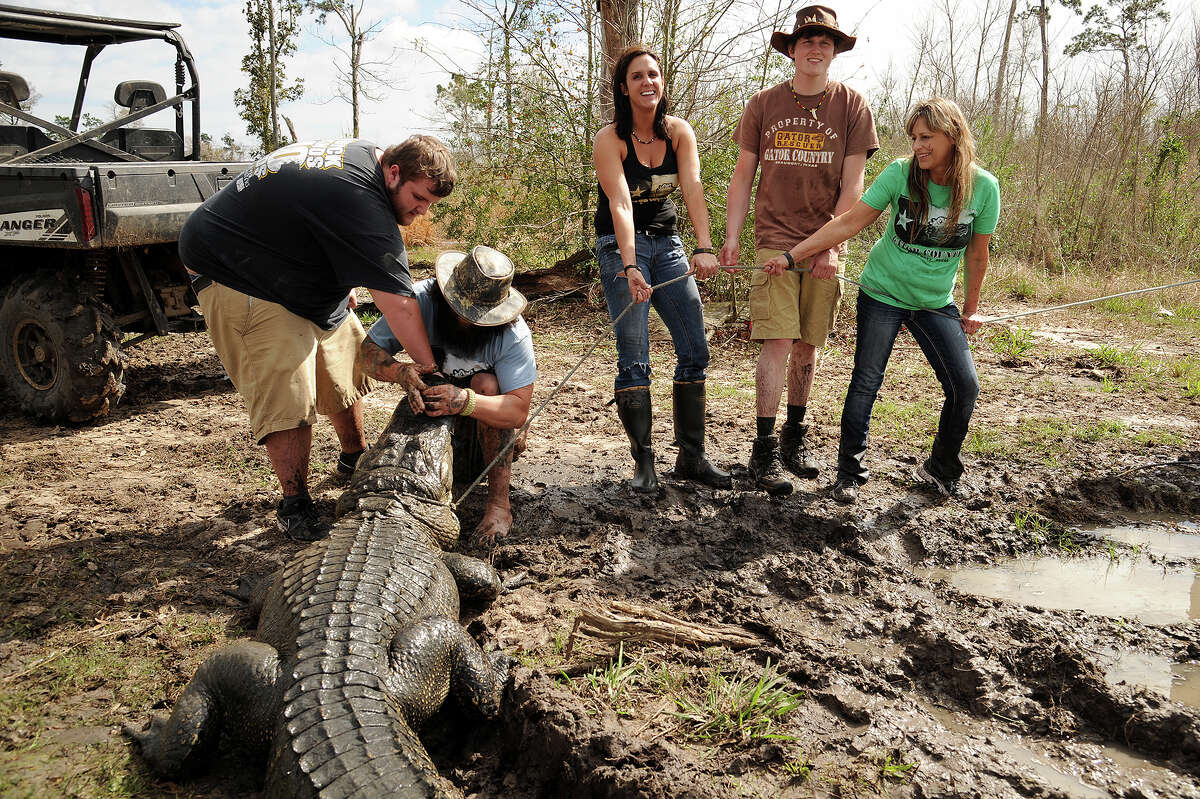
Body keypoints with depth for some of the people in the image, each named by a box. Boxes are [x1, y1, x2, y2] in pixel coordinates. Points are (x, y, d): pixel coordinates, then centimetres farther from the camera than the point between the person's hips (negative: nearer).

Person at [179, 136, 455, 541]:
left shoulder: (360, 156, -1)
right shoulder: (360, 199, -33)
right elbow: (398, 304, -32)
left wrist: (343, 285, 15)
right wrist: (428, 368, -25)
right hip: (234, 275, -10)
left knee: (347, 364, 12)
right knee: (287, 393, -17)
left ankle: (355, 459, 32)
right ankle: (294, 505, -6)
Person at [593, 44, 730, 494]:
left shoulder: (678, 132, -2)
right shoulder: (609, 140, -13)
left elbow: (693, 189, -15)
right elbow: (620, 205, -25)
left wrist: (704, 248, -30)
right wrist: (630, 267, -37)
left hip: (667, 242, 5)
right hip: (620, 246, -5)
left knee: (696, 351, 0)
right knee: (634, 359, -9)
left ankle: (691, 457, 10)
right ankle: (643, 463, 1)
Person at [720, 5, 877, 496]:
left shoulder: (851, 106, 4)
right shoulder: (763, 105, 6)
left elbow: (852, 185, 0)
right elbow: (743, 175, 9)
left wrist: (831, 247, -8)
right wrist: (731, 236, 1)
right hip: (774, 241, -1)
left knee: (808, 345, 7)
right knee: (777, 343, -11)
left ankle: (795, 437, 24)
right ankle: (763, 450, -4)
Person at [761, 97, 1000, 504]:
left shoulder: (982, 186, -9)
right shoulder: (900, 173, -13)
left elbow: (976, 254, 2)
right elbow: (850, 222, -13)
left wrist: (971, 309, 10)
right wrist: (792, 255, -18)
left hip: (936, 303, 2)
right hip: (883, 292, -1)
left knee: (965, 386, -5)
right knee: (866, 382, -4)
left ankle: (941, 469, 18)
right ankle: (849, 471, 12)